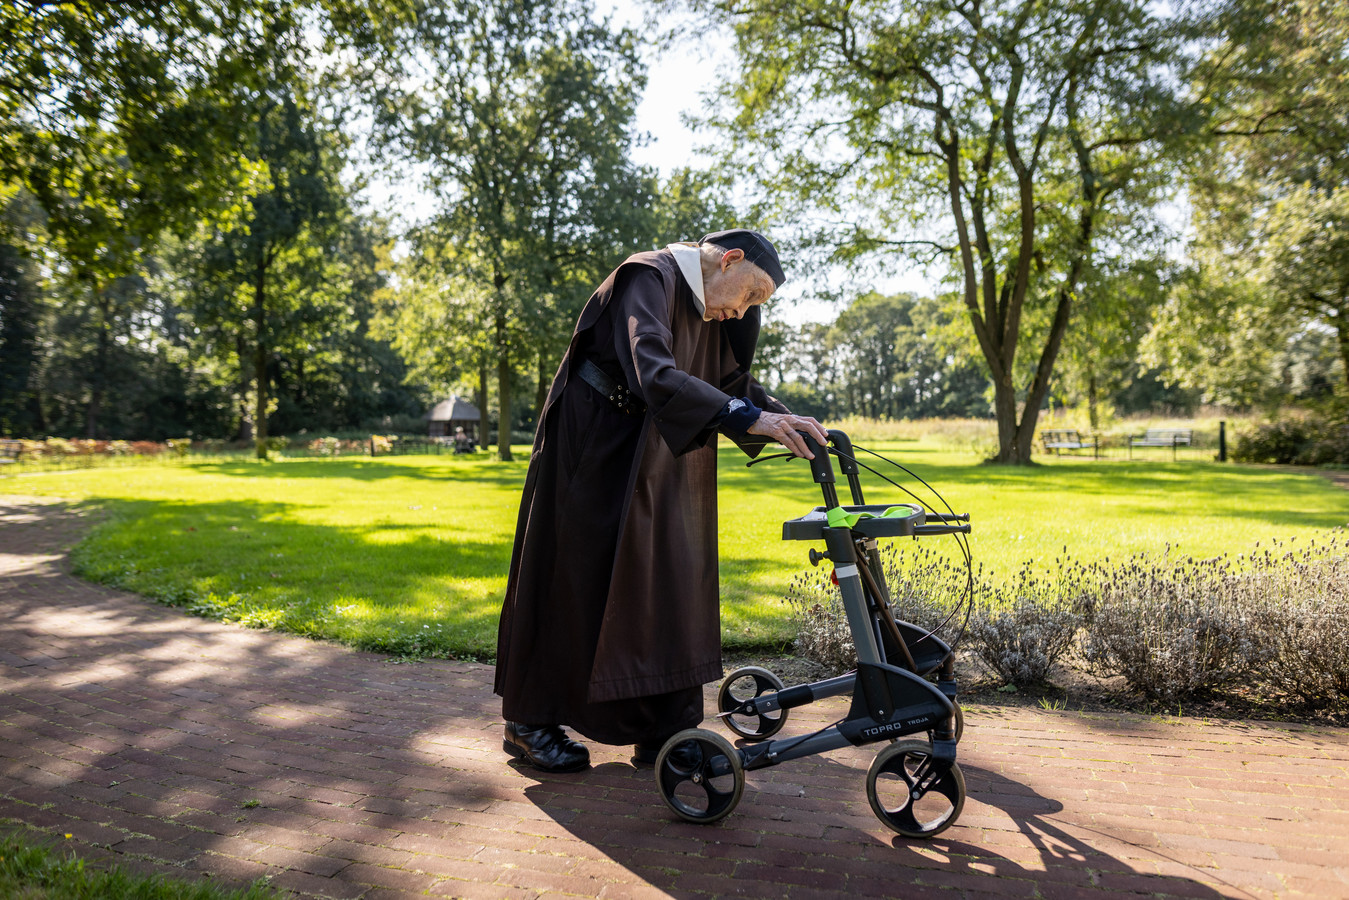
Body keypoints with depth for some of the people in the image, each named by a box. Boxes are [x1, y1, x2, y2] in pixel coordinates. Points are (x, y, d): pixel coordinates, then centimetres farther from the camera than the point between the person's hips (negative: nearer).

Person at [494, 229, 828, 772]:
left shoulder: (708, 309, 7)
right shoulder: (649, 279, -20)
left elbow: (734, 383, 11)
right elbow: (653, 374, -36)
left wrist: (785, 421, -8)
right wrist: (747, 418, -42)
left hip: (651, 462, 8)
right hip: (588, 444, -8)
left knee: (666, 578, 5)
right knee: (573, 575, -2)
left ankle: (660, 731, 16)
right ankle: (528, 723, 14)